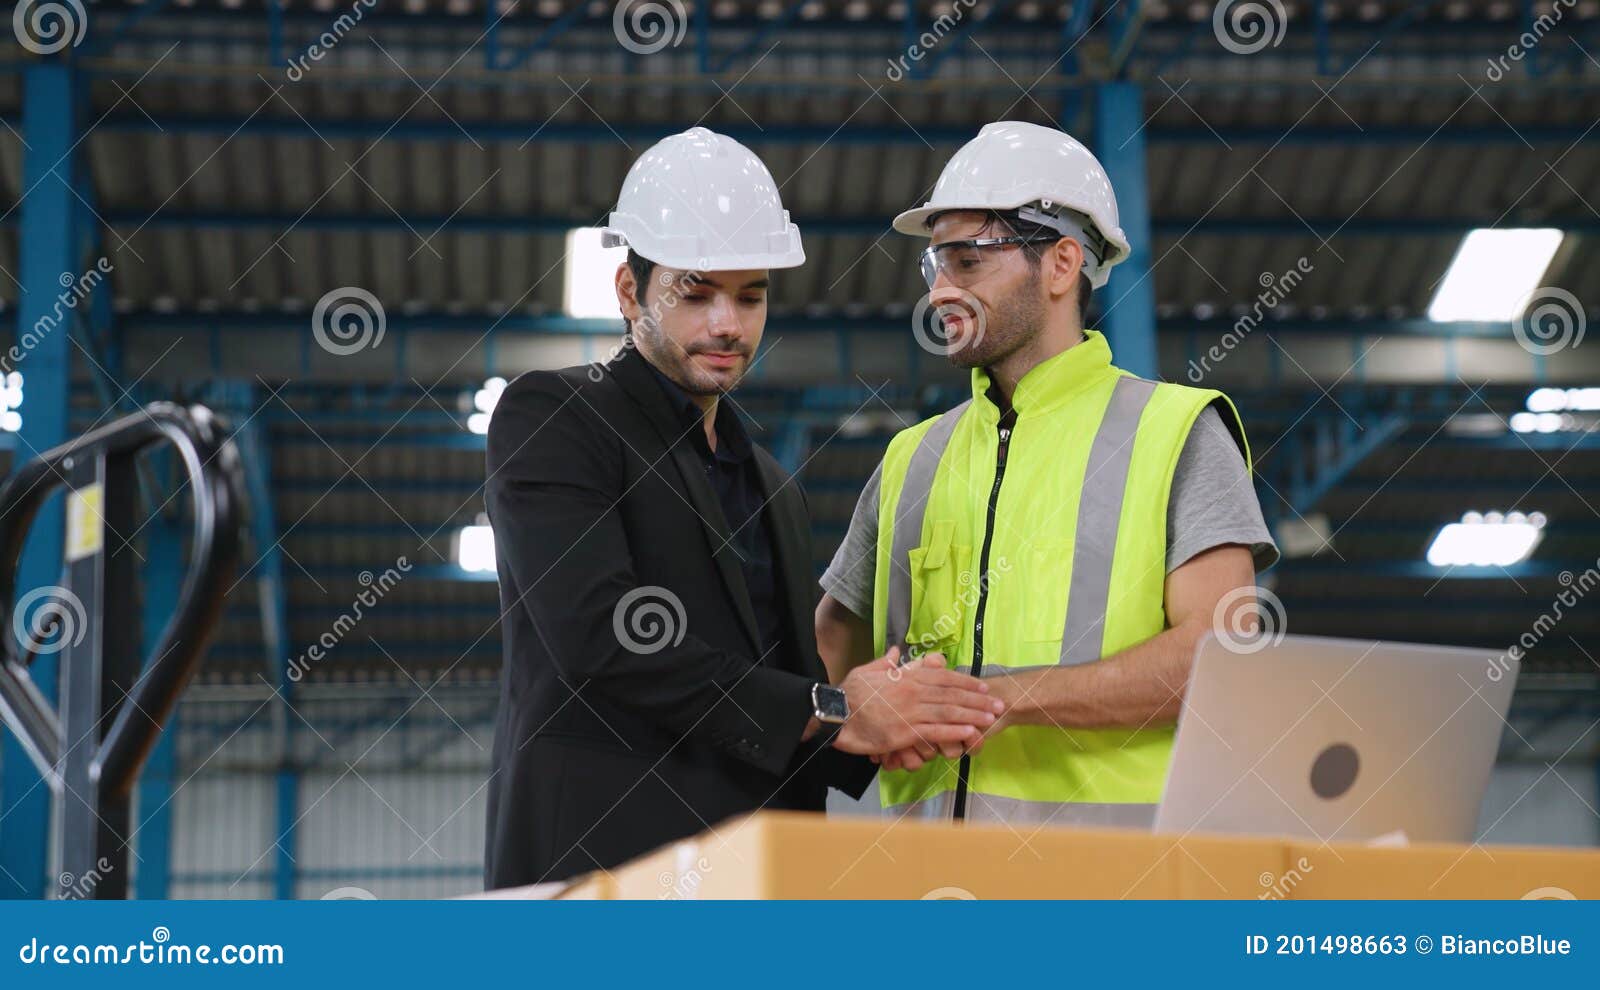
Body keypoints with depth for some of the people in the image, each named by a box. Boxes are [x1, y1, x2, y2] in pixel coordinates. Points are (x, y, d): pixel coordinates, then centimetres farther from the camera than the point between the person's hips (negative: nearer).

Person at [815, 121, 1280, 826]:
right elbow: (832, 652, 25)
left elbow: (1216, 655, -6)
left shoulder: (1179, 432, 6)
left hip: (1115, 841, -5)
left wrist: (1000, 696, -12)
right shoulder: (912, 459, 21)